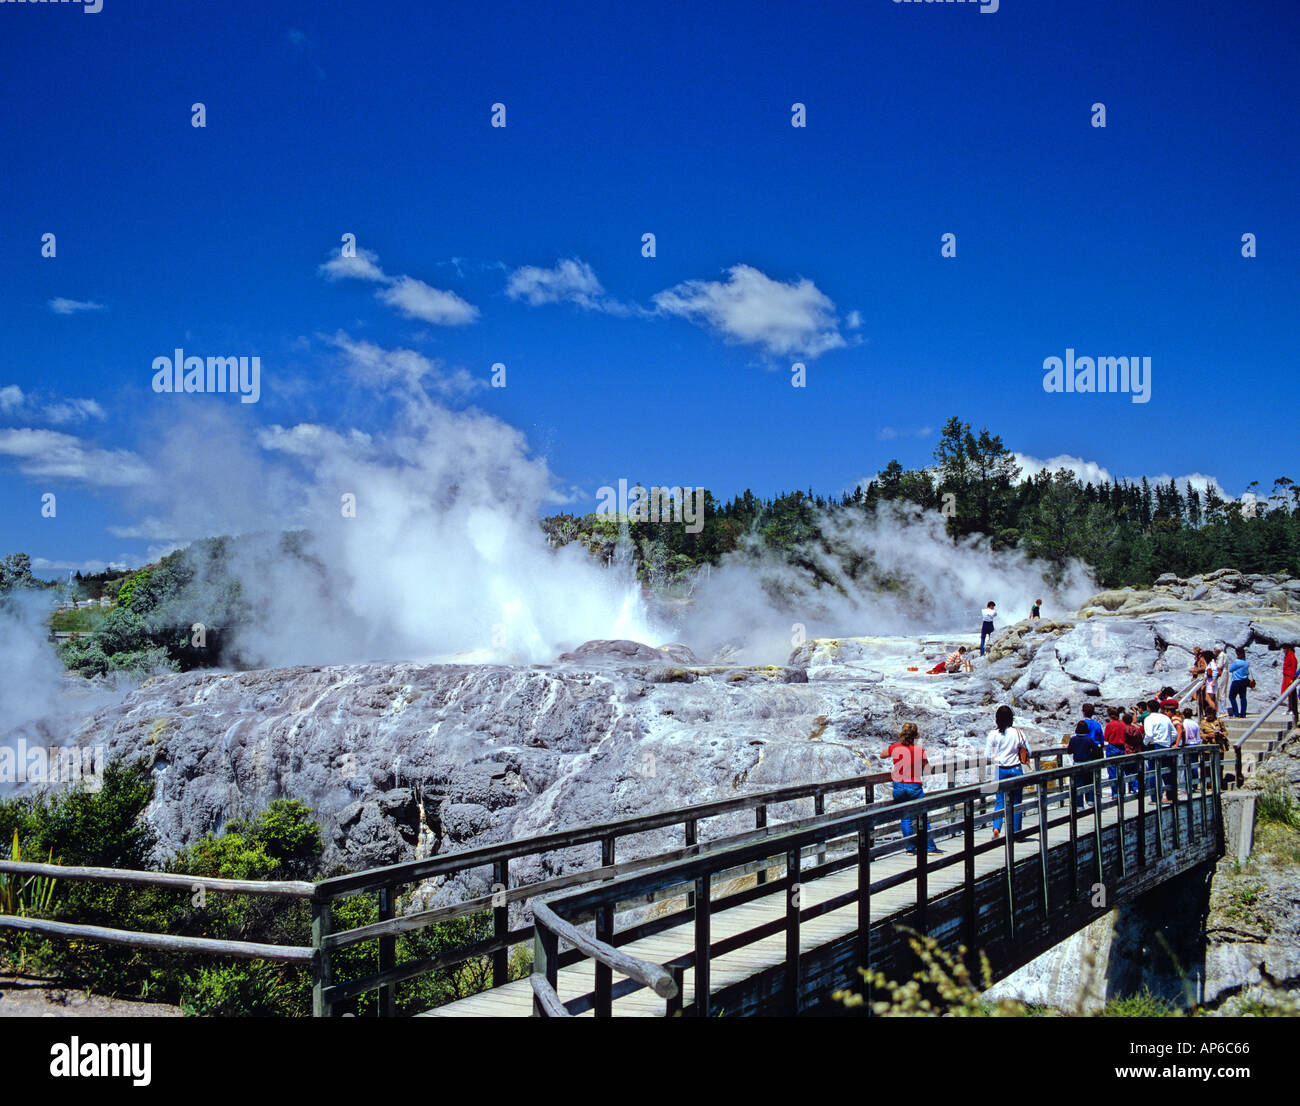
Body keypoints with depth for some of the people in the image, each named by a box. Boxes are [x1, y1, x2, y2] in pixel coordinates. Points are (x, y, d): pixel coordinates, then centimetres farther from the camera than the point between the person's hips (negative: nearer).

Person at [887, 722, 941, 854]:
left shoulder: (895, 748, -3)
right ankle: (930, 847, 11)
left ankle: (910, 848, 11)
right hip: (915, 787, -1)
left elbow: (882, 755, 17)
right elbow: (925, 766, 5)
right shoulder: (920, 750, -4)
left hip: (899, 787, 1)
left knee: (905, 818, 10)